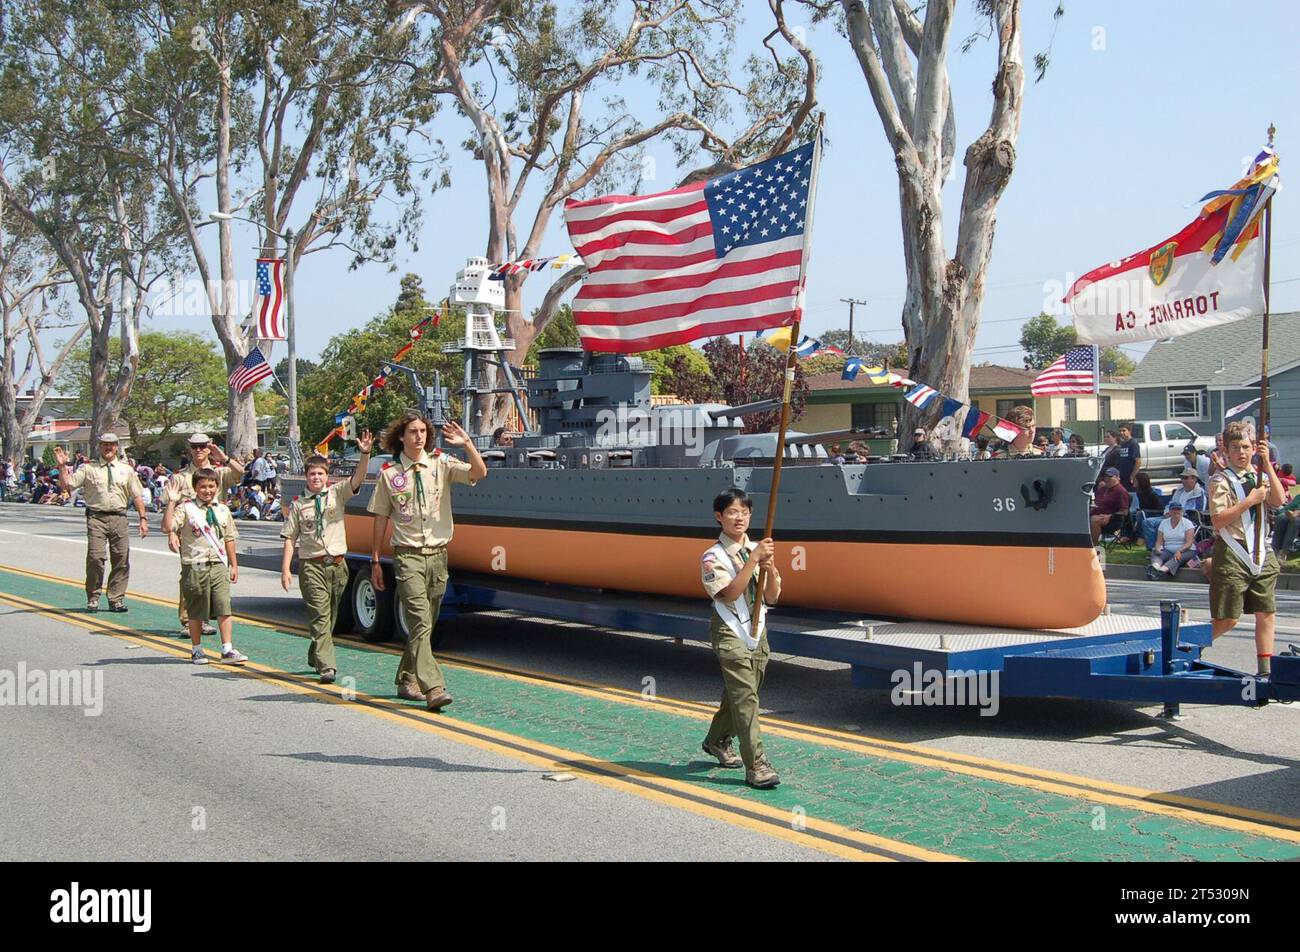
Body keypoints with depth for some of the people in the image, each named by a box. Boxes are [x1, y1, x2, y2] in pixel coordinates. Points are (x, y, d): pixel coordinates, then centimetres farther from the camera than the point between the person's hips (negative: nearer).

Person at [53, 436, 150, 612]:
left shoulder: (127, 470, 14)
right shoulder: (88, 469, 7)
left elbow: (137, 496, 12)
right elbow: (66, 485, 2)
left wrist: (143, 518, 4)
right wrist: (62, 466, -10)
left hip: (119, 518, 2)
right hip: (97, 518, -2)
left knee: (121, 560, 2)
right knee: (95, 557, -10)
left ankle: (116, 599, 13)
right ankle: (93, 598, 3)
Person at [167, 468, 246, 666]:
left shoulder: (222, 511, 11)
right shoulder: (187, 508, -3)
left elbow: (229, 539, 16)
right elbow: (168, 526, -18)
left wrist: (234, 565, 15)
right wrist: (171, 501, -29)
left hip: (219, 565, 3)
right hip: (195, 566, -3)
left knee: (224, 608, -5)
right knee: (196, 612, 7)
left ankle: (227, 650, -1)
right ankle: (196, 650, 20)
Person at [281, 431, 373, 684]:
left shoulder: (337, 493, 7)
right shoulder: (298, 505, 5)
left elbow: (358, 478, -9)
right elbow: (290, 538, 2)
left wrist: (365, 454, -27)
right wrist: (285, 569, -7)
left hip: (337, 563, 3)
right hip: (311, 565, -2)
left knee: (330, 616, 12)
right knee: (320, 615, -11)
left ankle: (316, 657, 31)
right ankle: (327, 666, -17)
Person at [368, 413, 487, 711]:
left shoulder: (440, 464, 4)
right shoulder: (389, 474, 2)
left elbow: (479, 473, -9)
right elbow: (381, 518, 7)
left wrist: (467, 443, -24)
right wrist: (375, 561, 7)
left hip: (438, 555, 3)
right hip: (408, 556, -3)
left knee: (424, 624, 11)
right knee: (420, 622, -14)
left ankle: (407, 681, 26)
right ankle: (433, 687, -21)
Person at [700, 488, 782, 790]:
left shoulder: (757, 550, 8)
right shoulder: (714, 557, -9)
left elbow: (771, 597, 7)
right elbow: (730, 592, -23)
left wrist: (770, 569, -12)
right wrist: (753, 559, -28)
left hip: (757, 632, 6)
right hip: (730, 634, -6)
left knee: (737, 694, 17)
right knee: (745, 697, -13)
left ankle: (717, 741, 39)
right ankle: (756, 765, -13)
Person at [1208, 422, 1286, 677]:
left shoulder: (1259, 476, 12)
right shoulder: (1220, 480, -5)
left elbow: (1279, 500, -6)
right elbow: (1218, 521, -14)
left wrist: (1267, 464, -10)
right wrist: (1250, 501, -17)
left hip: (1262, 553, 6)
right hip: (1232, 554, -6)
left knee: (1266, 615, 4)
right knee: (1227, 620, -5)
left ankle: (1265, 670, 9)